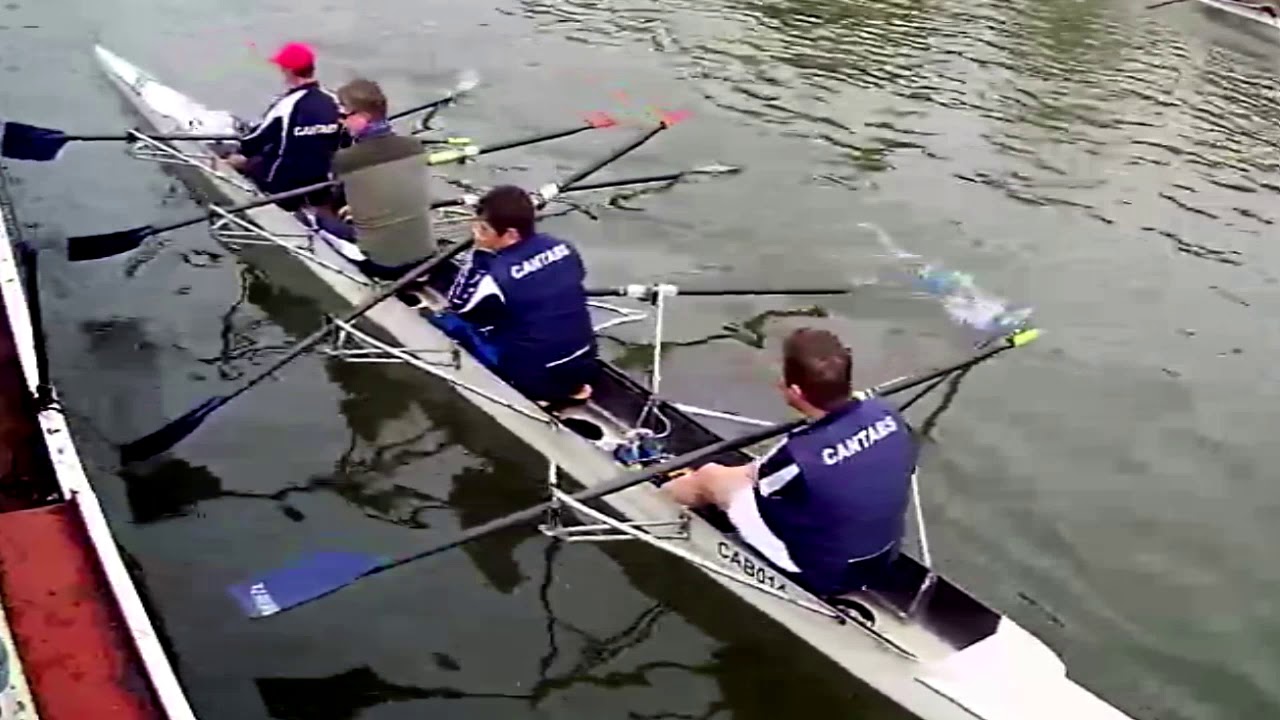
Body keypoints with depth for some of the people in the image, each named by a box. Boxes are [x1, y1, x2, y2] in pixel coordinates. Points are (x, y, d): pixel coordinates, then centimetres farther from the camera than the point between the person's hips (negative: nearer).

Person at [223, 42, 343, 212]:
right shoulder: (332, 101, -4)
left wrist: (239, 154, 11)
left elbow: (260, 136, -6)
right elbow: (340, 141, 5)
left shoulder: (287, 104, -19)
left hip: (285, 182, -5)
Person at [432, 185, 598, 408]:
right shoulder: (562, 248, -3)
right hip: (586, 366, 6)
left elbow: (457, 306, -3)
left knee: (447, 320, 2)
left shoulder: (497, 275, -21)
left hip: (537, 381, -6)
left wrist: (480, 253, -6)